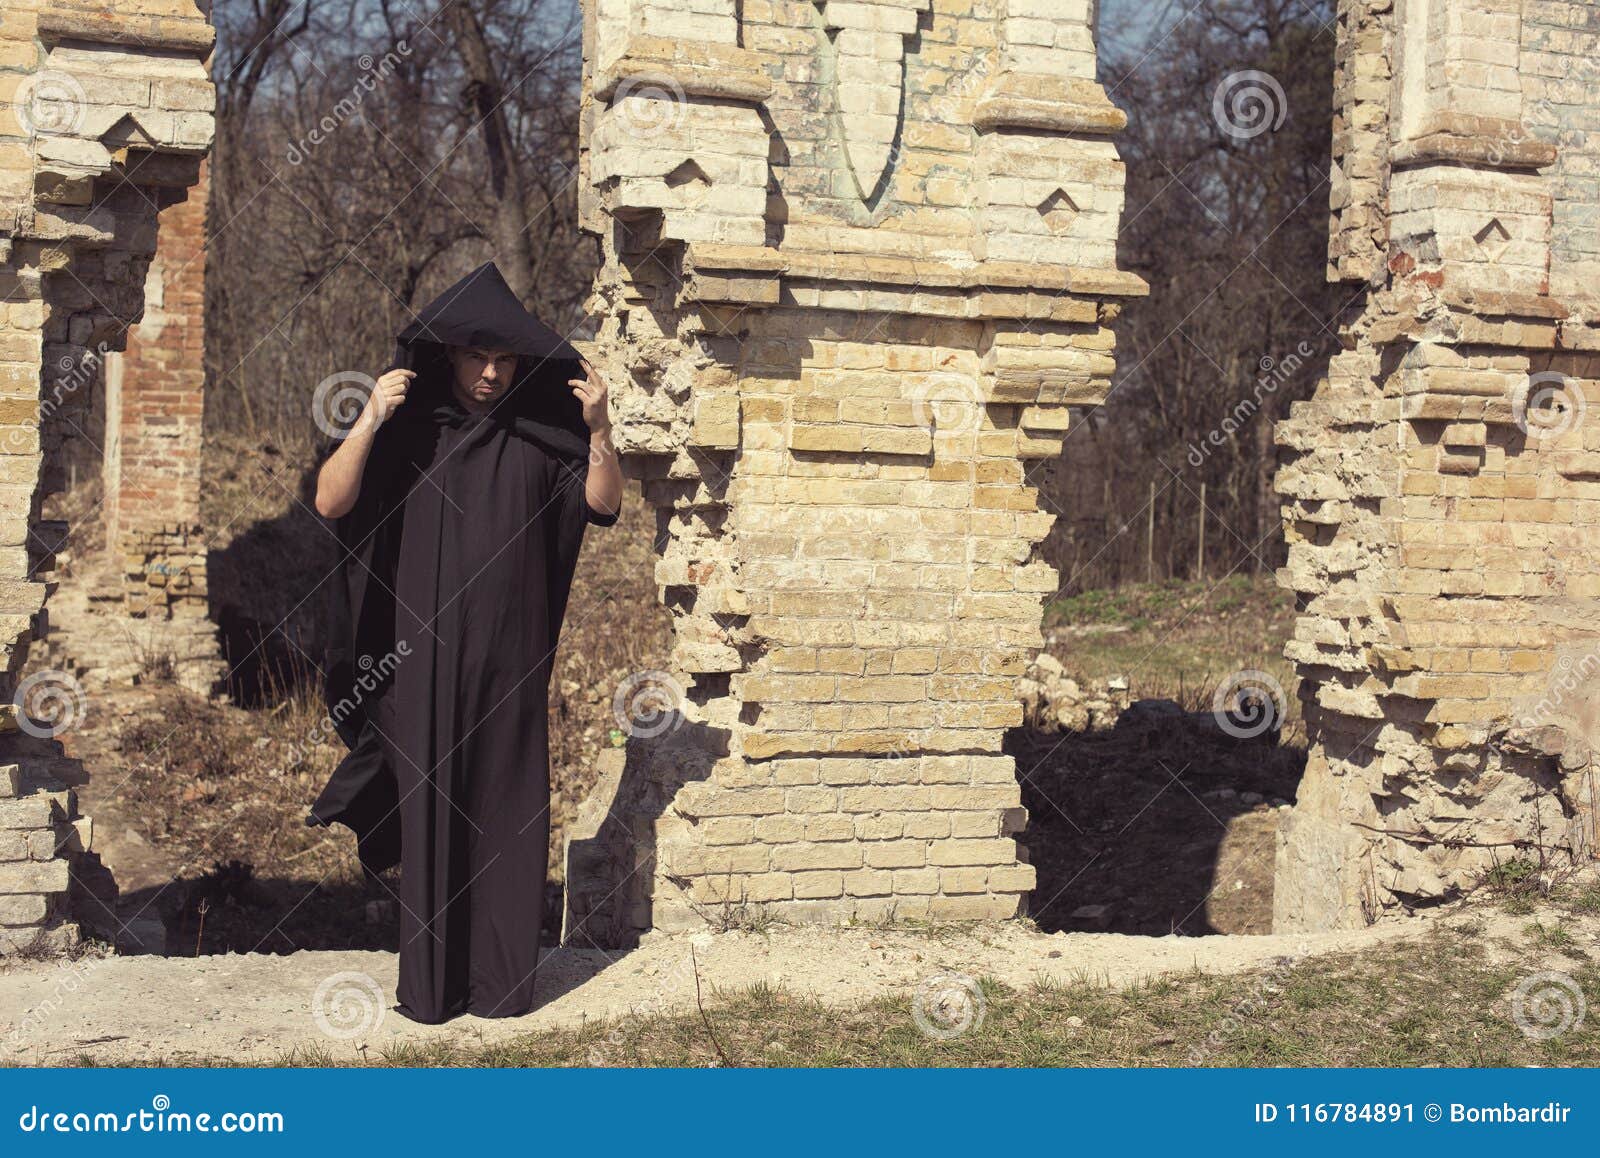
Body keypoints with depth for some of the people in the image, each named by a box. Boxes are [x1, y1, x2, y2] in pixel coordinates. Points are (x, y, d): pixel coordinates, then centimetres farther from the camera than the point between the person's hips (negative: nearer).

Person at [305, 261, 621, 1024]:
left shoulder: (535, 439, 5)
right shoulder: (405, 429, 1)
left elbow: (602, 506, 0)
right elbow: (330, 502, -9)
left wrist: (598, 430, -16)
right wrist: (368, 419, -23)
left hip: (510, 661, 1)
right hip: (424, 658, -1)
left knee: (505, 814, 3)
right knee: (430, 812, 2)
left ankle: (501, 979, 11)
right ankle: (430, 984, 9)